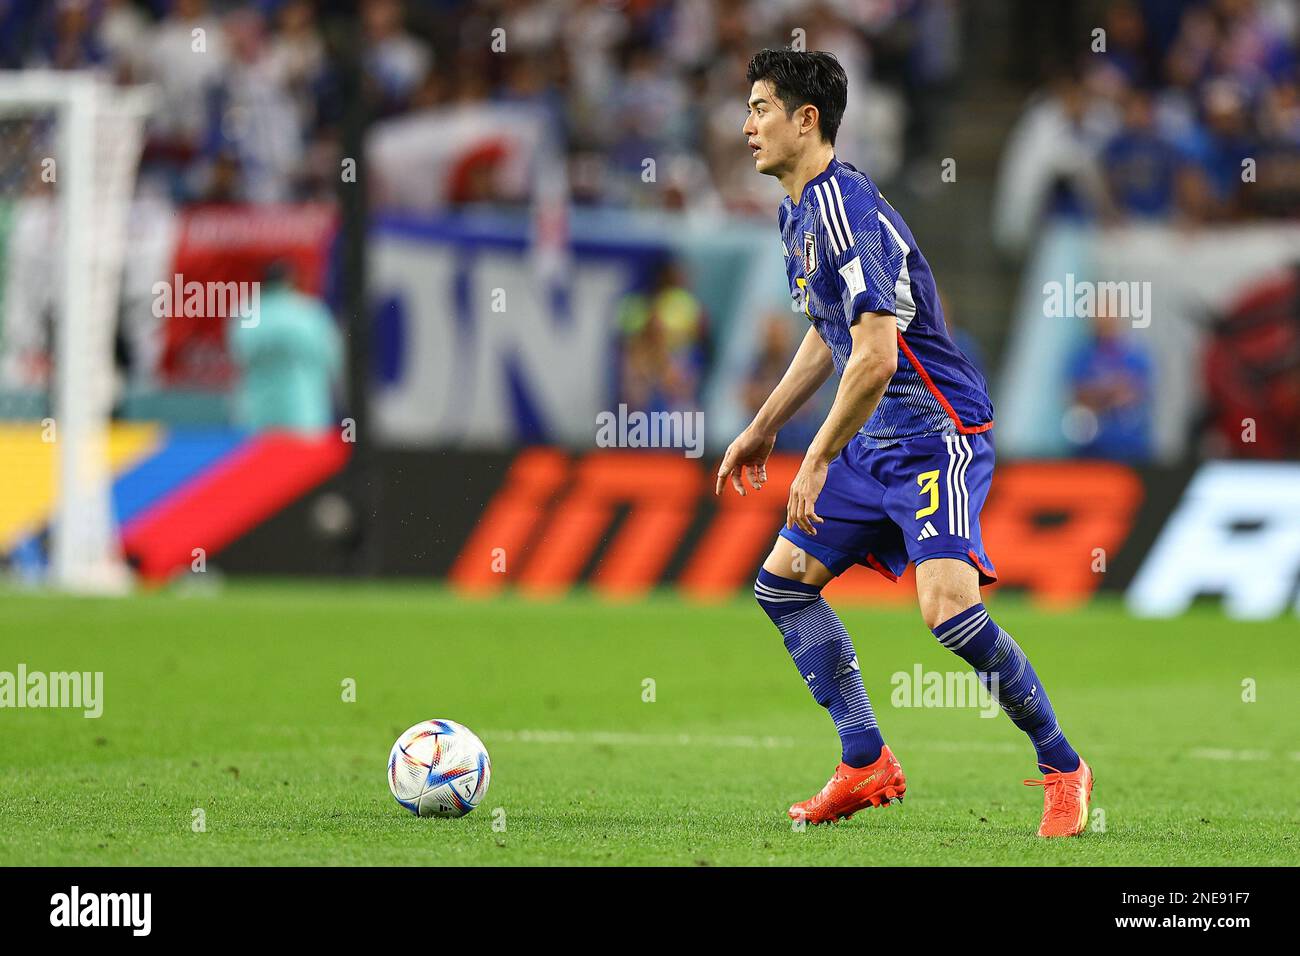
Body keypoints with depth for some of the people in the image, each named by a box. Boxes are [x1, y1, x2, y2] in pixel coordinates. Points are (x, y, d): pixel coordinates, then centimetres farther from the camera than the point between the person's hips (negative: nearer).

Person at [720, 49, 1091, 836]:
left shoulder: (848, 213, -21)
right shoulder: (797, 212, 11)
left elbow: (875, 359, -28)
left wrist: (819, 463, -21)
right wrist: (763, 430, 28)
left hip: (937, 433, -10)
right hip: (874, 440, 10)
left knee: (948, 608, -23)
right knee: (782, 583, 9)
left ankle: (1063, 768, -8)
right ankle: (867, 764, 13)